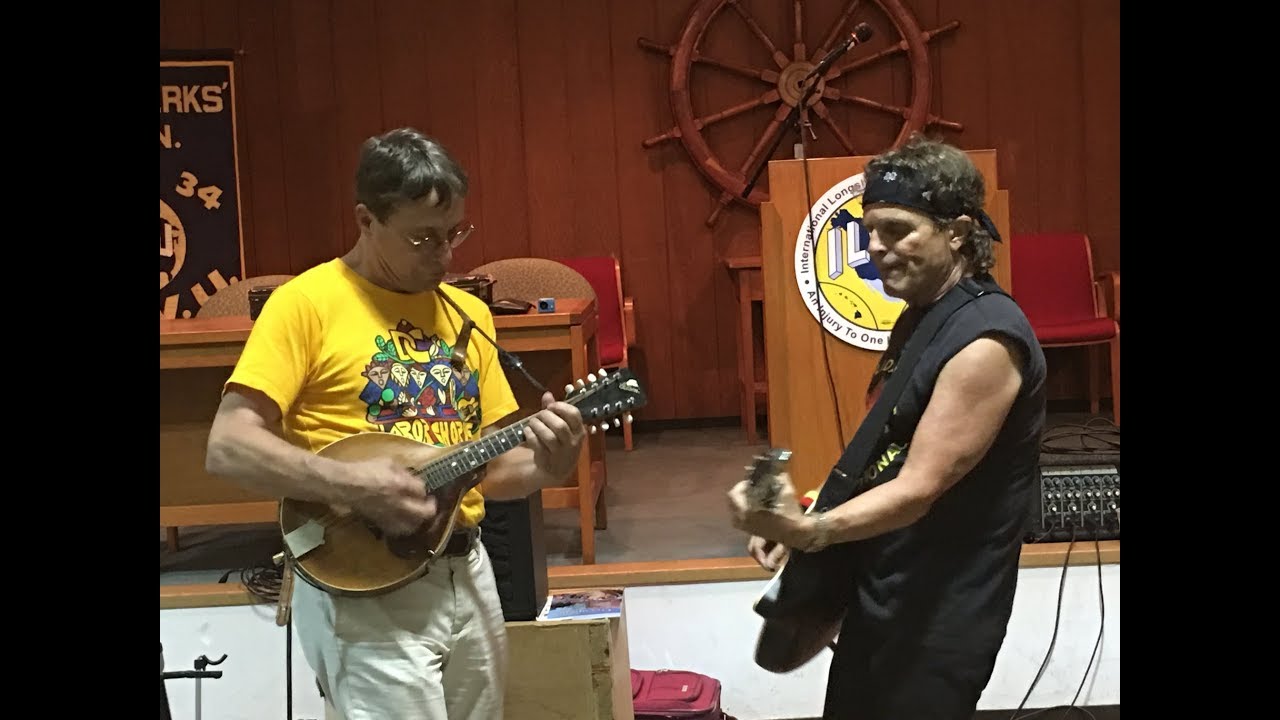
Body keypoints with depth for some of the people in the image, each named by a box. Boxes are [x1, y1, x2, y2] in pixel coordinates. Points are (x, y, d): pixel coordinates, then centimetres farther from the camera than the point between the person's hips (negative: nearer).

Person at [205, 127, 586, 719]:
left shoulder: (467, 313, 11)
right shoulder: (308, 302, -9)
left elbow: (492, 469, 12)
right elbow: (228, 448, -15)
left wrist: (548, 464, -9)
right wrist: (352, 484, -25)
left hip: (467, 575, 6)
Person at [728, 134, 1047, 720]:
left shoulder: (986, 340, -22)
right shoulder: (920, 316, 8)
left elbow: (919, 489, -27)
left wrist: (808, 532, -39)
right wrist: (793, 519, 3)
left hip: (940, 615, -9)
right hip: (877, 594, 9)